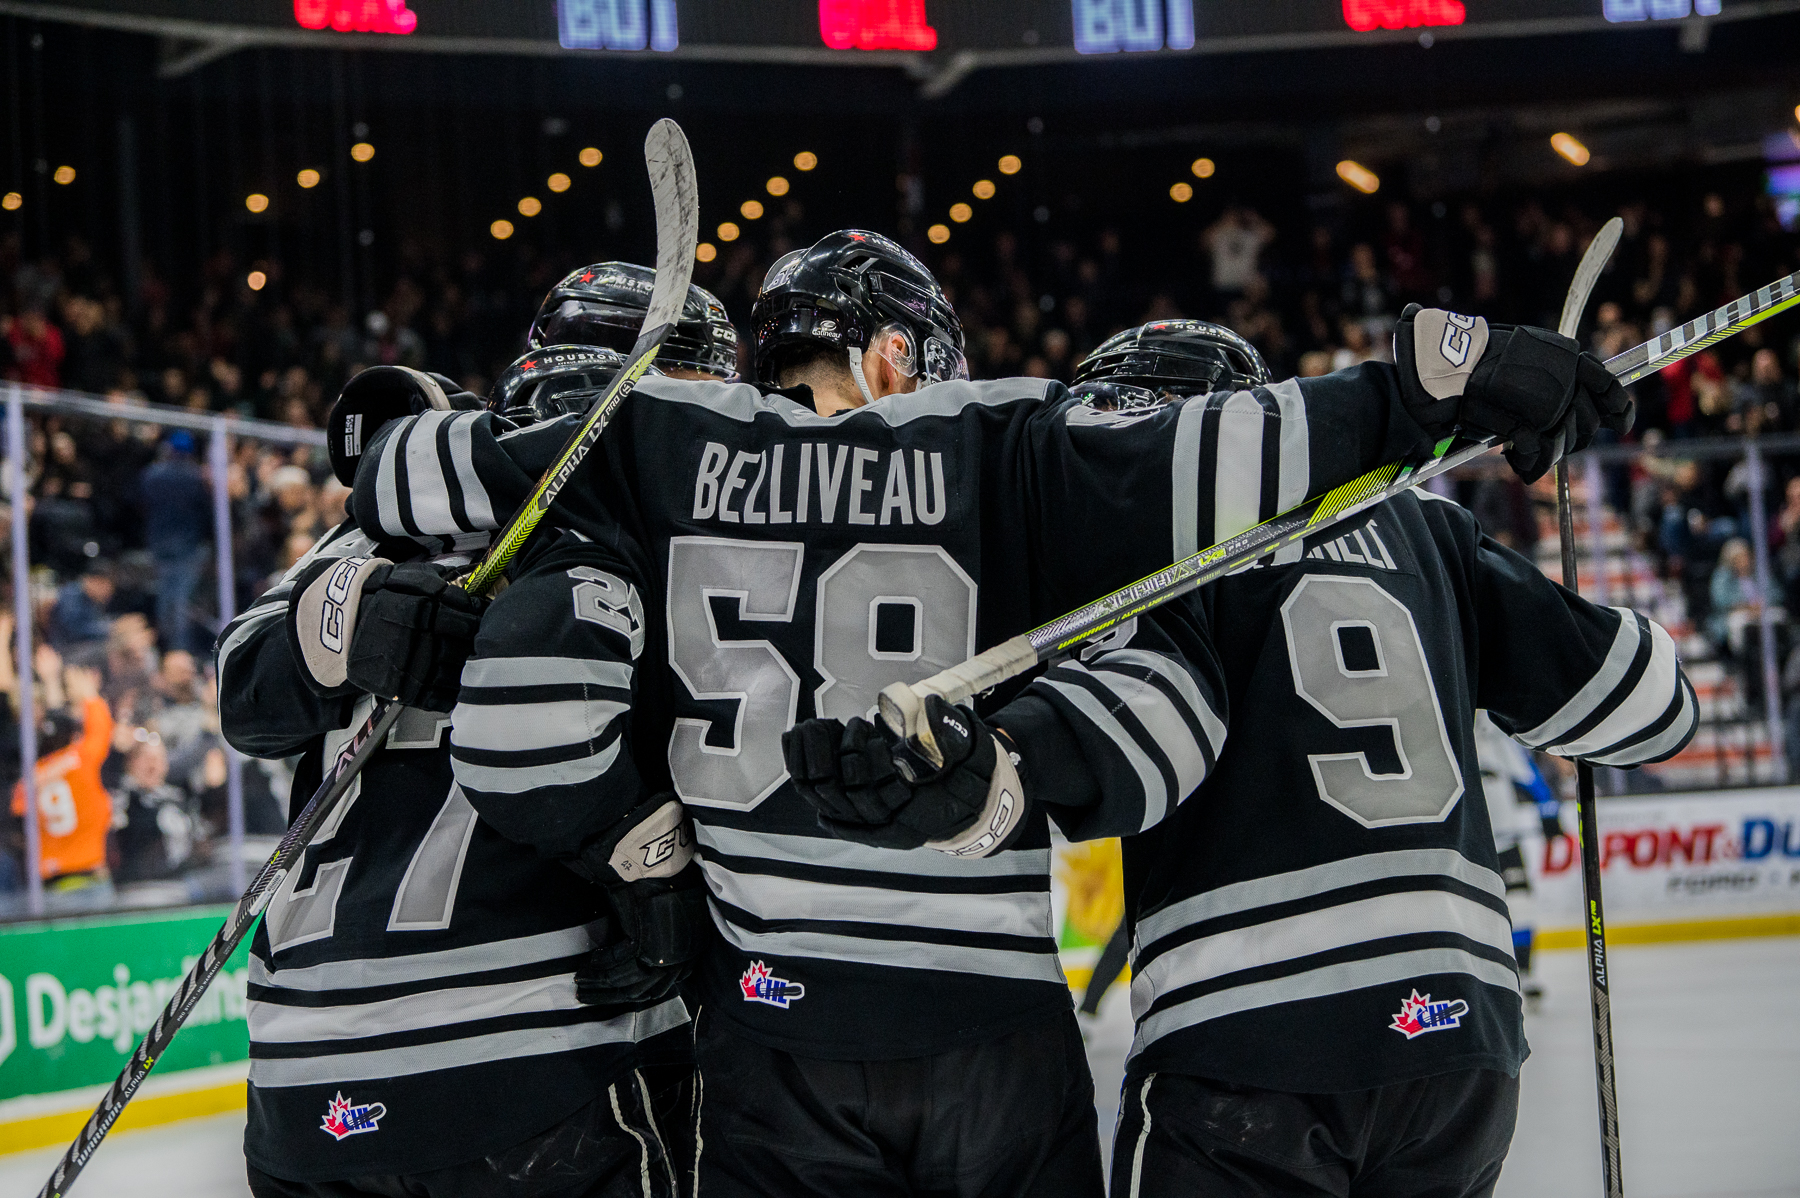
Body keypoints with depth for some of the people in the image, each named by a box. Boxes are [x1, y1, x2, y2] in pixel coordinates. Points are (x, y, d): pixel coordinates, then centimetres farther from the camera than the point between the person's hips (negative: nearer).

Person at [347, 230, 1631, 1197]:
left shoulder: (664, 444, 4)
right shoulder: (997, 449, -1)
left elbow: (415, 475, 6)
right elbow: (1197, 466, -14)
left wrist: (393, 436, 29)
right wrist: (1430, 388, -13)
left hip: (777, 1024, 1)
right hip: (996, 1026, -1)